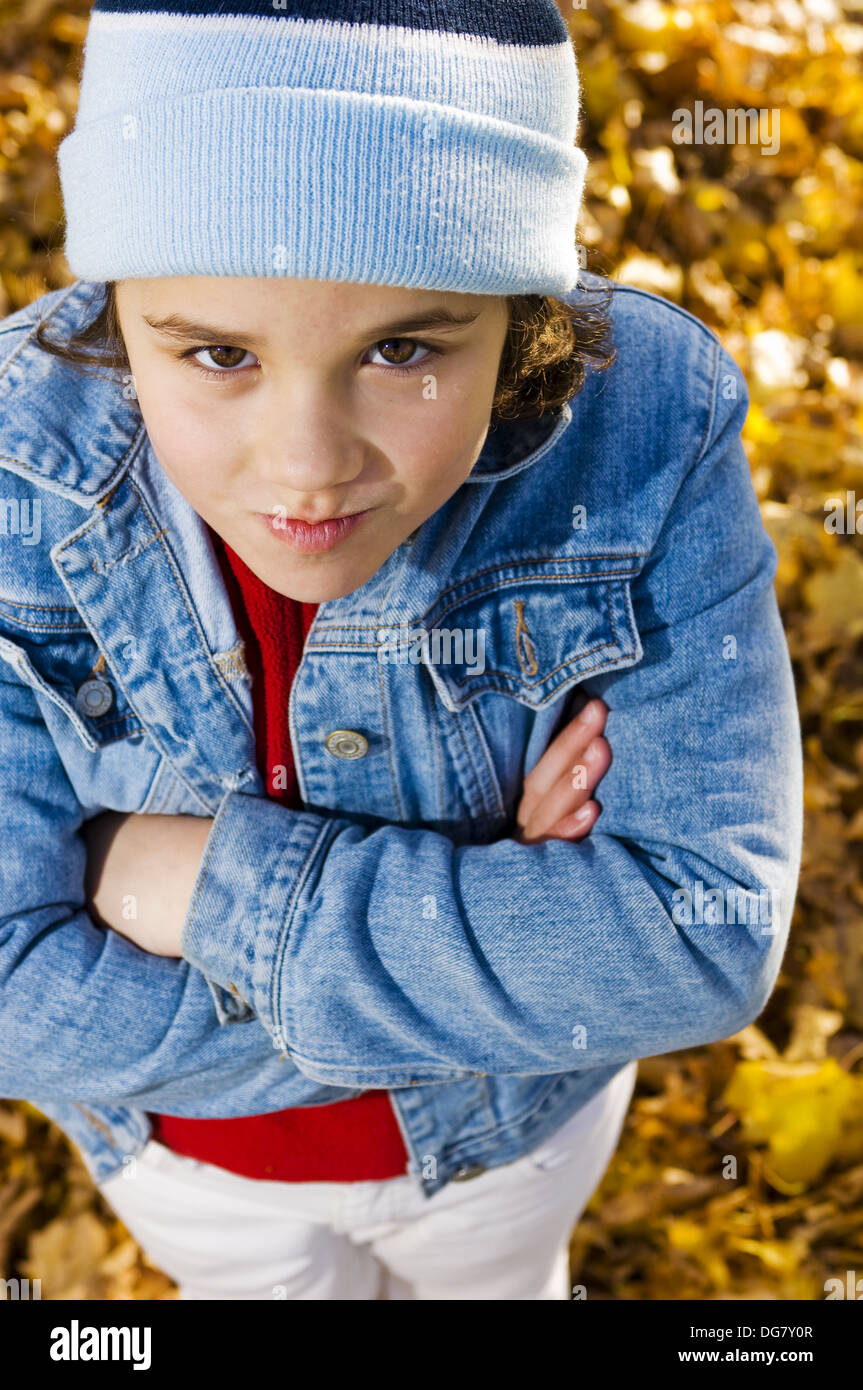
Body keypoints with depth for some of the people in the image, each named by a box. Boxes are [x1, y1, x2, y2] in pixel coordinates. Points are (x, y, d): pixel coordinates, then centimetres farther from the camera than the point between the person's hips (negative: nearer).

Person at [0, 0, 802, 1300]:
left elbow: (706, 938, -30)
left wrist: (230, 887, -33)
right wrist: (483, 918, -32)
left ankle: (502, 1257, 69)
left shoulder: (643, 425, -30)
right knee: (268, 1279, 34)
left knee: (496, 1276, 33)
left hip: (510, 1114, 0)